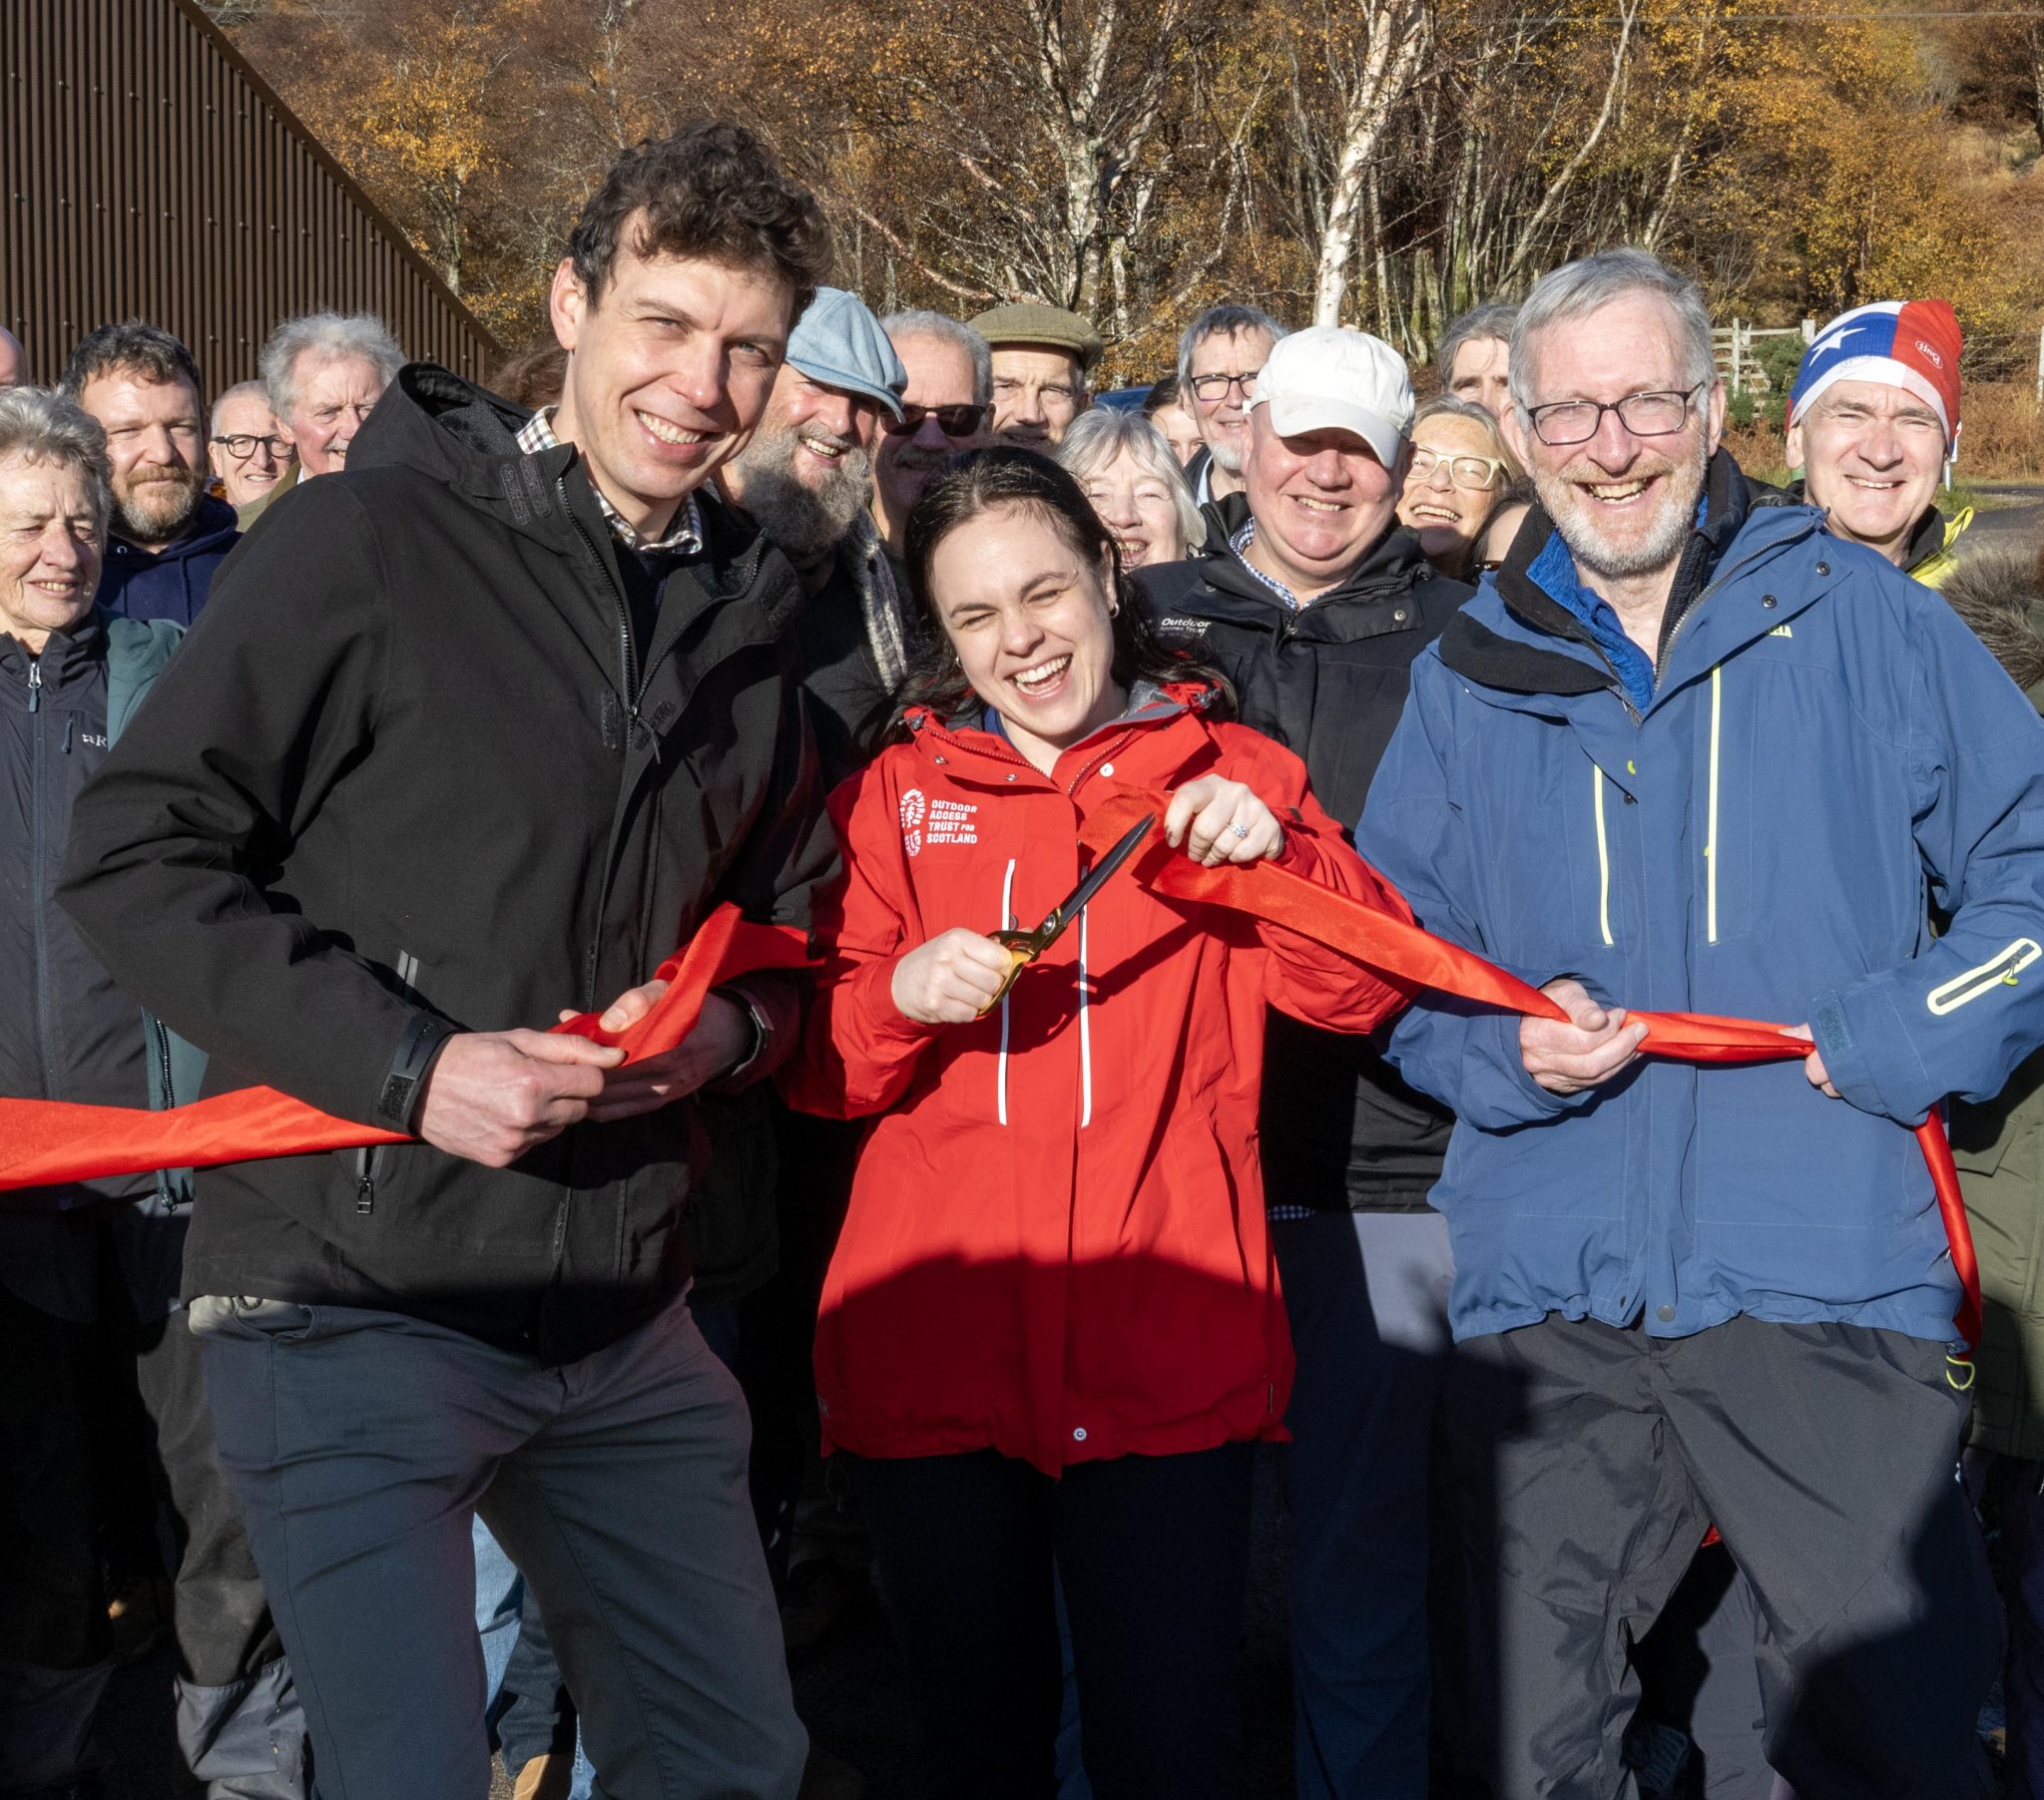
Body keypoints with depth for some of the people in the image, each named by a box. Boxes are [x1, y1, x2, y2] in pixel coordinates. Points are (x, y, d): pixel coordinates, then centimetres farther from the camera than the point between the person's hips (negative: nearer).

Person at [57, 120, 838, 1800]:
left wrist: (724, 1022, -2)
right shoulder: (368, 541, -10)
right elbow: (136, 857, -12)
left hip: (625, 1319, 7)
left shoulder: (749, 612, 10)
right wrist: (405, 1063, -21)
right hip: (356, 1300, -6)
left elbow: (789, 914, 21)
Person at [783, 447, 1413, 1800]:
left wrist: (1274, 852, -18)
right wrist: (900, 995, -14)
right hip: (935, 1351, 2)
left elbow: (1360, 992, -1)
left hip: (1167, 1354, -1)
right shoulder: (895, 797, 10)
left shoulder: (1227, 773, 7)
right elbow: (820, 1069, 6)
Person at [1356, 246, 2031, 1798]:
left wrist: (1896, 1044, -9)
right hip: (1548, 1296, 3)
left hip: (1827, 1280, -2)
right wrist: (1507, 1047, -6)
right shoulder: (1470, 680, 11)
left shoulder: (1857, 618, 3)